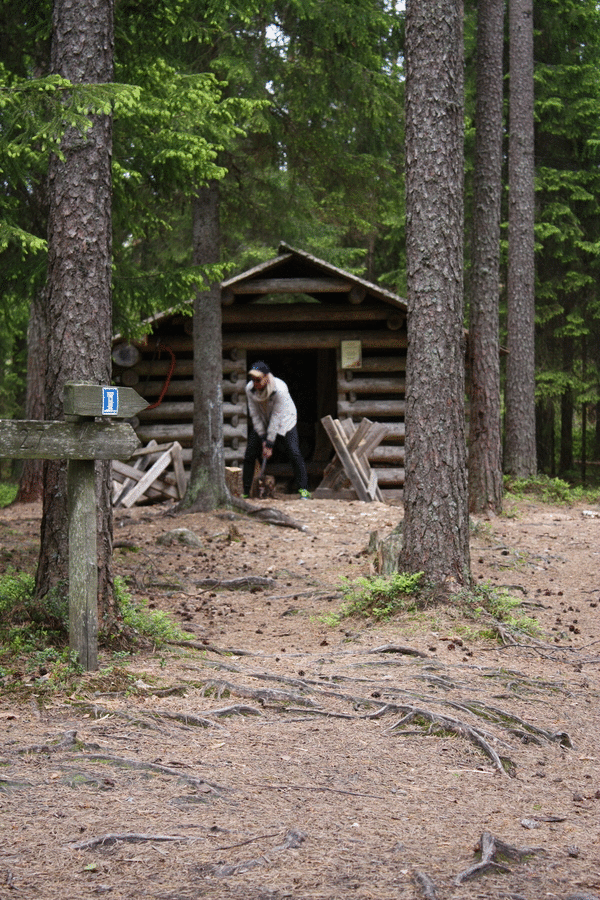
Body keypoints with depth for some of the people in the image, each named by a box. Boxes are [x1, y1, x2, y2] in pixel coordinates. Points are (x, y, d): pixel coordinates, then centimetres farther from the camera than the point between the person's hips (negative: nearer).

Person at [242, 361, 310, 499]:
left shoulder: (279, 389, -32)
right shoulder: (250, 389, -19)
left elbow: (276, 417, -28)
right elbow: (255, 415, -11)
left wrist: (269, 443, -25)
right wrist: (263, 439, -14)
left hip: (284, 421, -4)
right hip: (262, 423, 4)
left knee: (294, 453, -18)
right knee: (250, 454, -4)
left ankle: (303, 489, -10)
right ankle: (245, 492, 6)